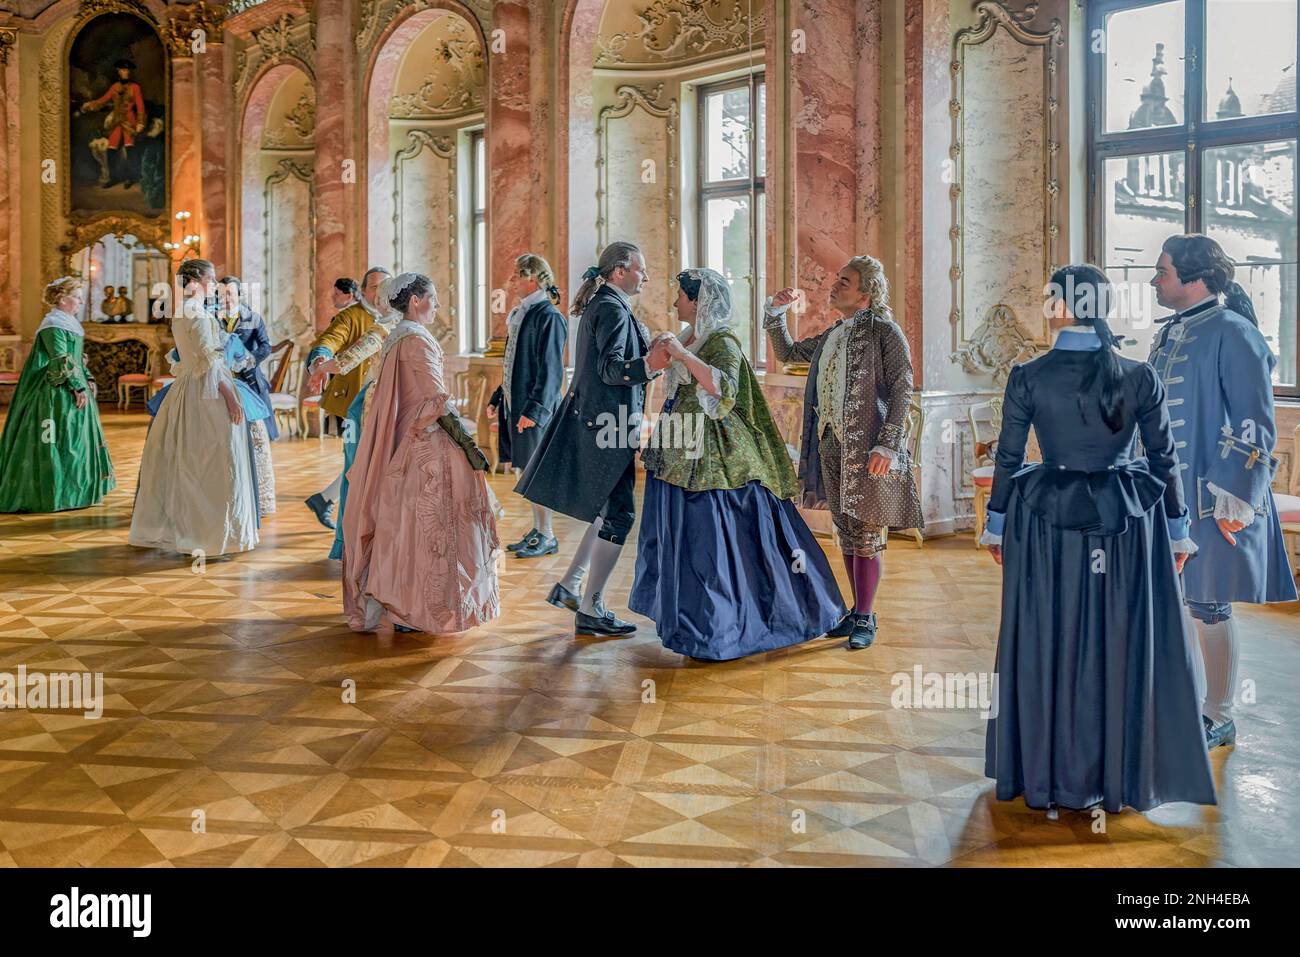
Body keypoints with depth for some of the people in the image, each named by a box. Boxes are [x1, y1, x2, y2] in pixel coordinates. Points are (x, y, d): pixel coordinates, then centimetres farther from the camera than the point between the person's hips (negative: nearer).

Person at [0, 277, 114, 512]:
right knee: (59, 441, -6)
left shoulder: (69, 324, 16)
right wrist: (78, 387, -22)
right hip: (58, 394, -10)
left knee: (76, 442, 13)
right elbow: (62, 361, -20)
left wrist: (87, 379, 10)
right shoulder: (53, 326, -14)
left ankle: (73, 490, 20)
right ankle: (55, 493, -1)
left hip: (73, 390, 10)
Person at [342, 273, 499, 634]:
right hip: (428, 446, -9)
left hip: (401, 446, 9)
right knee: (428, 526, -2)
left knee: (400, 524, 13)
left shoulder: (393, 340, 13)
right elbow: (439, 402, -19)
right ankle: (411, 611, 3)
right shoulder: (418, 340, -15)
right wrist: (470, 447, -17)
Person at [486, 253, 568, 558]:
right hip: (514, 405, 9)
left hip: (536, 408, -9)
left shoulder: (549, 316, -13)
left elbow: (551, 370, -17)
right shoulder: (518, 315, 15)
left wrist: (534, 409, -22)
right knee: (525, 469, 13)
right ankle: (537, 530, 24)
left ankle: (547, 537, 9)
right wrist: (497, 398, 20)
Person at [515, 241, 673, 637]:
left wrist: (651, 356, 27)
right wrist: (647, 366, -40)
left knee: (608, 509, 19)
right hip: (608, 424, -11)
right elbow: (609, 369, -24)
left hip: (594, 422, 11)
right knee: (619, 514, -4)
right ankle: (590, 610, 3)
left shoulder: (599, 305, 16)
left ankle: (569, 586, 24)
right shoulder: (613, 310, -15)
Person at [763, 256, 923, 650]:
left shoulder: (884, 331, -6)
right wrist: (775, 313, 14)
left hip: (866, 447, -7)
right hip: (829, 443, 7)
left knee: (867, 532, -1)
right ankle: (857, 611, 23)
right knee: (845, 532, 12)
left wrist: (887, 445, -19)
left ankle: (866, 618, 8)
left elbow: (902, 389, -11)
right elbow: (787, 352, 28)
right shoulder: (831, 336, 15)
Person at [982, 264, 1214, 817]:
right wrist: (1178, 531, 11)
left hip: (1048, 522, 0)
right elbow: (1165, 460, 0)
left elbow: (1008, 459, -4)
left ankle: (1048, 773, 23)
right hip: (1127, 523, 1)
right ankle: (1123, 772, 25)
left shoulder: (1028, 377, -8)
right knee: (1127, 644, 12)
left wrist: (996, 524, 8)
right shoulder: (1139, 377, -5)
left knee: (1049, 644, 11)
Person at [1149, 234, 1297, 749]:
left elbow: (1254, 426, -14)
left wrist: (1233, 494, -18)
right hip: (1165, 493, 8)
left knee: (1208, 604, 1)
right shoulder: (1170, 335, 13)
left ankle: (1219, 717, 16)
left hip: (1210, 497, -8)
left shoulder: (1232, 334, -12)